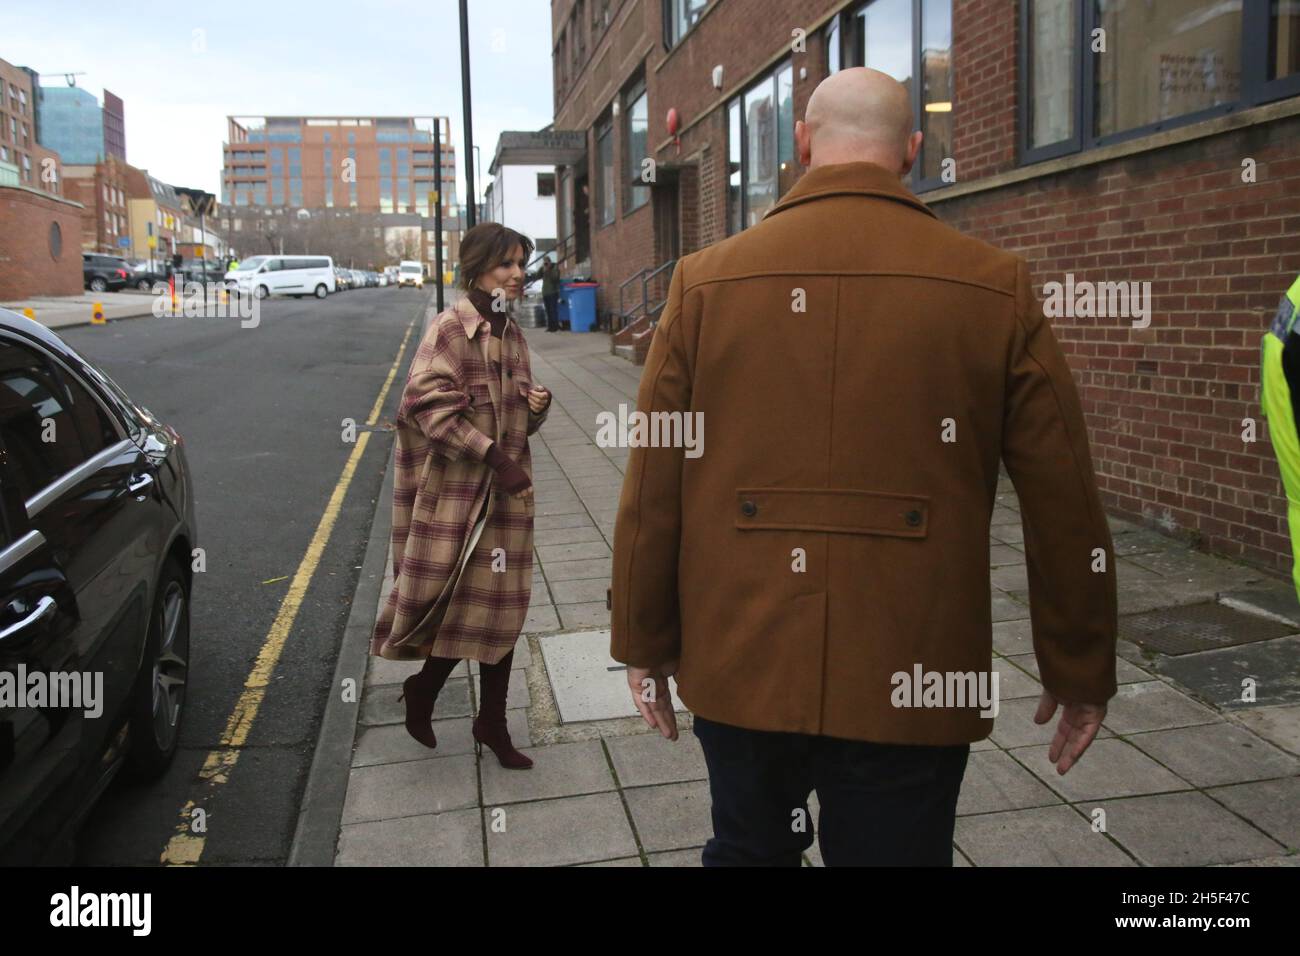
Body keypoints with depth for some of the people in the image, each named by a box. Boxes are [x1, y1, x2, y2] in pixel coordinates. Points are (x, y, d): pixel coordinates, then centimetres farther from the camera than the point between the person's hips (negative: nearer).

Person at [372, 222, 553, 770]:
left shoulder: (511, 333, 11)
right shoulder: (449, 328, -10)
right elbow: (429, 403, -19)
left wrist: (537, 405, -2)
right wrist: (493, 456, -21)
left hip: (507, 493, 7)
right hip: (457, 492, -6)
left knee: (501, 609, 10)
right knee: (460, 605, 0)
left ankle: (493, 725, 23)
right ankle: (421, 691, 28)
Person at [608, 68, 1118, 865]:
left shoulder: (707, 279, -2)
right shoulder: (995, 287, -4)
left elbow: (653, 488, -1)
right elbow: (1063, 501, -2)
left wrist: (645, 641, 11)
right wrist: (1081, 670, 10)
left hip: (739, 662, 2)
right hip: (911, 679, -1)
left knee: (747, 850, 23)